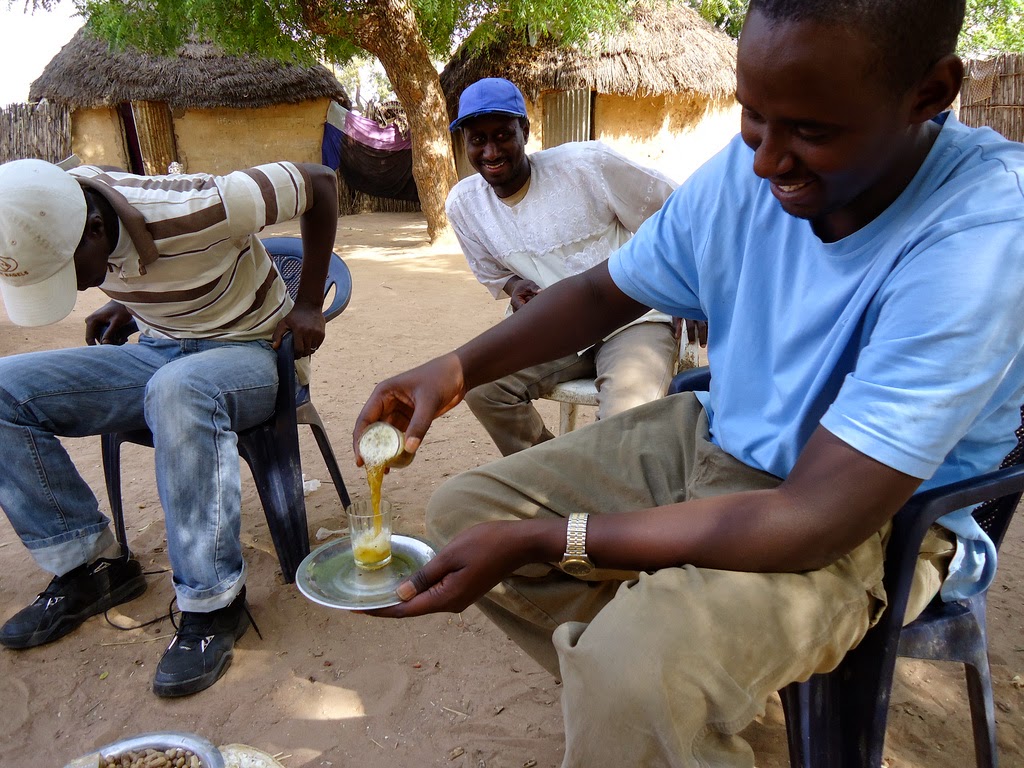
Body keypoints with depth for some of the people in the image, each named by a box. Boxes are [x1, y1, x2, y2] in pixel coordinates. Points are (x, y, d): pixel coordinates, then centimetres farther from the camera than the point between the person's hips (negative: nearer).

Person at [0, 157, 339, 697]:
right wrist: (123, 304, -1)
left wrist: (308, 306, -16)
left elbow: (319, 181, -18)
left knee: (177, 391, -41)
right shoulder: (50, 228, -8)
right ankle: (89, 564, -2)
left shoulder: (194, 213, -28)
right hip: (156, 352, 7)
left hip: (246, 353, -6)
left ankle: (212, 602, -28)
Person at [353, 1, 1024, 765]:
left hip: (869, 518, -6)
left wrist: (537, 540, -31)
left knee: (636, 663, -34)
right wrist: (458, 369, -12)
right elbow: (606, 292, 4)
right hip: (714, 439, 6)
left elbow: (818, 519, -30)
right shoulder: (742, 171, -10)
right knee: (463, 510, 0)